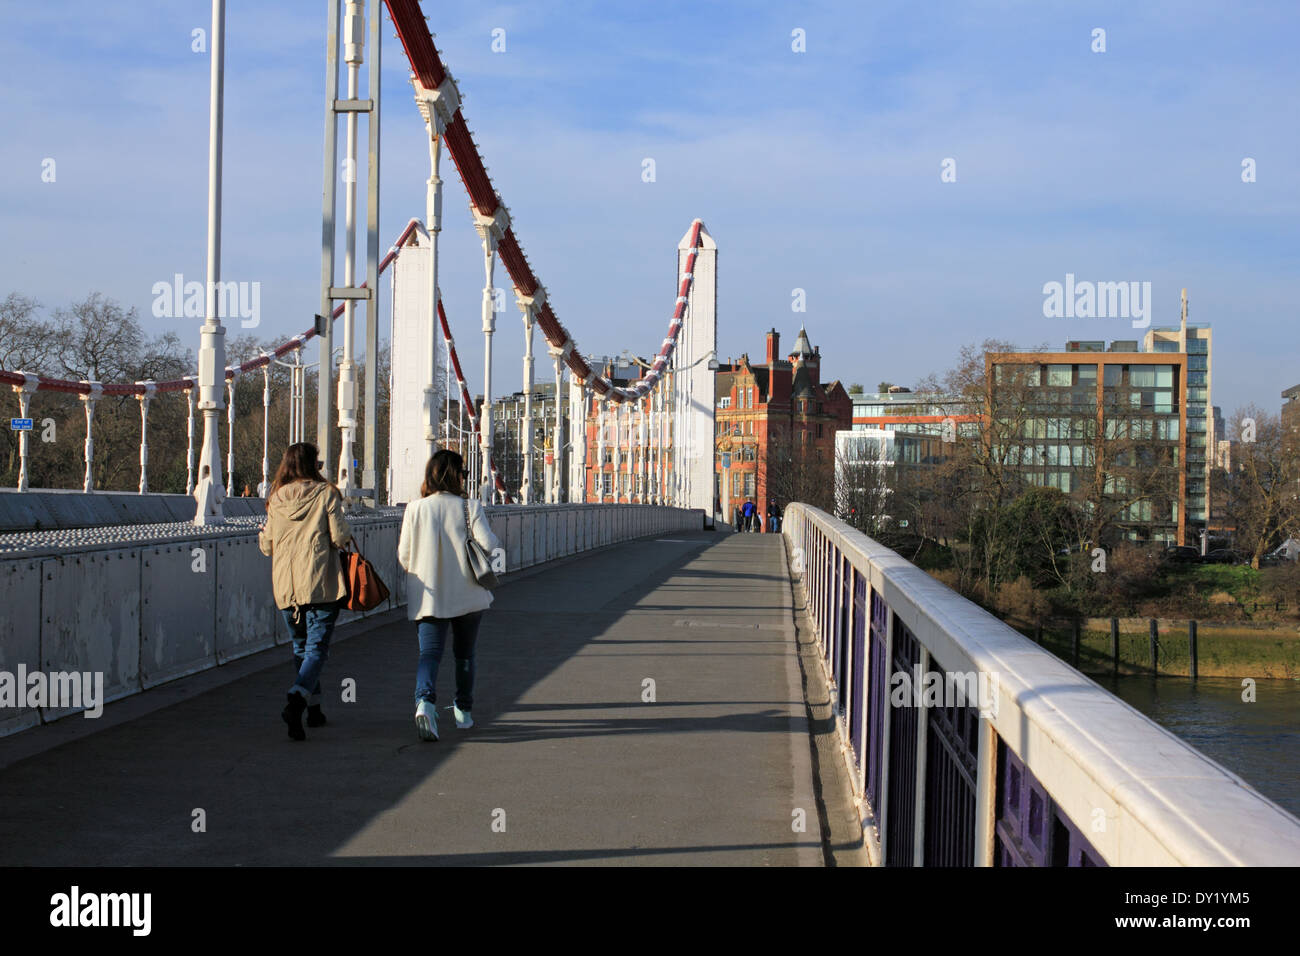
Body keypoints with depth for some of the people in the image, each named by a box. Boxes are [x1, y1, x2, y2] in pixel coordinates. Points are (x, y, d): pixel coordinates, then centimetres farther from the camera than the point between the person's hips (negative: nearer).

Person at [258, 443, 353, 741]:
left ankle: (314, 709, 24)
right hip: (321, 583, -4)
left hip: (285, 586, 4)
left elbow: (267, 546, 10)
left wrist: (261, 535, 31)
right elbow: (340, 537, -11)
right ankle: (296, 700, -27)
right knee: (317, 649, -4)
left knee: (301, 647, 18)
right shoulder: (326, 494, -5)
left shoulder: (276, 499, 6)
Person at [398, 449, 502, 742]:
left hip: (427, 596, 0)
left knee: (430, 652, -2)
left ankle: (424, 701, -28)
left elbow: (403, 557, 0)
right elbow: (488, 544, -15)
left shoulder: (415, 509, -3)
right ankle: (463, 711, 27)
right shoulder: (470, 506, -8)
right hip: (468, 595, 0)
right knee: (464, 653, 18)